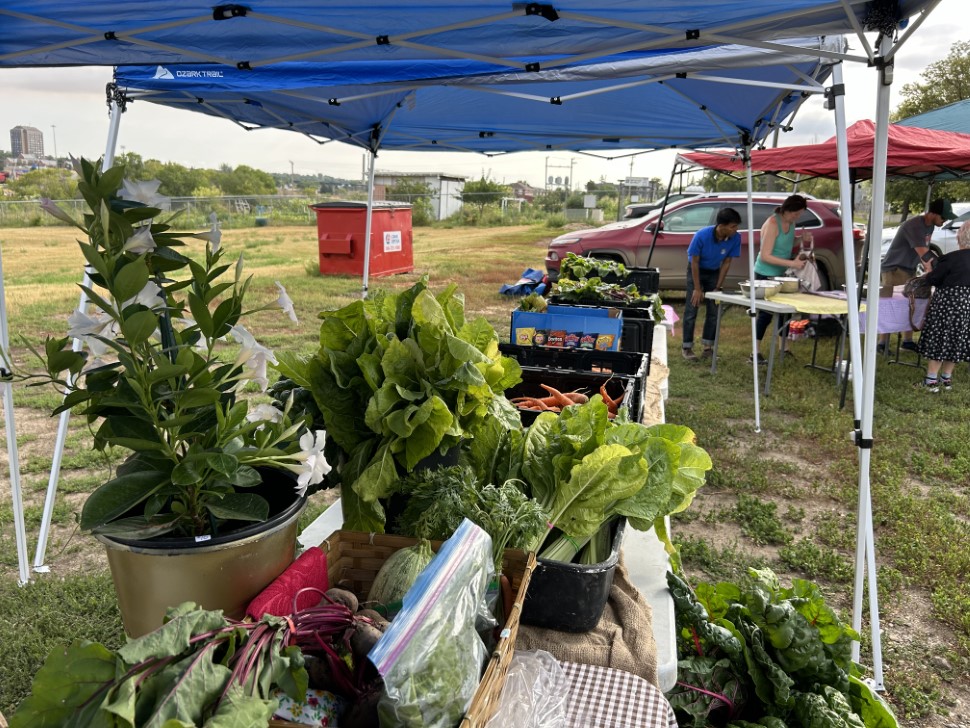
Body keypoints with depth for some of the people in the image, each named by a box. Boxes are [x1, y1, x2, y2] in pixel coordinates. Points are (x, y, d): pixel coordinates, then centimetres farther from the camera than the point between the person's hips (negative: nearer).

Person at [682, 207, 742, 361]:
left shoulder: (735, 238, -22)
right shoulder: (701, 235, -31)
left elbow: (726, 263, -10)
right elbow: (694, 262, -21)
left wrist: (718, 287, -10)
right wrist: (697, 289, -19)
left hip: (714, 272, 3)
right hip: (696, 271, -3)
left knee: (714, 311, 2)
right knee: (691, 309, -5)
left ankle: (708, 345, 13)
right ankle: (687, 347, 1)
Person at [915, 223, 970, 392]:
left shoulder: (951, 258, -16)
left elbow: (932, 279, -9)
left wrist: (929, 270, 10)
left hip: (947, 303, -6)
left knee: (939, 339, 1)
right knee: (955, 342, 13)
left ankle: (931, 381, 3)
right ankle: (946, 379, 22)